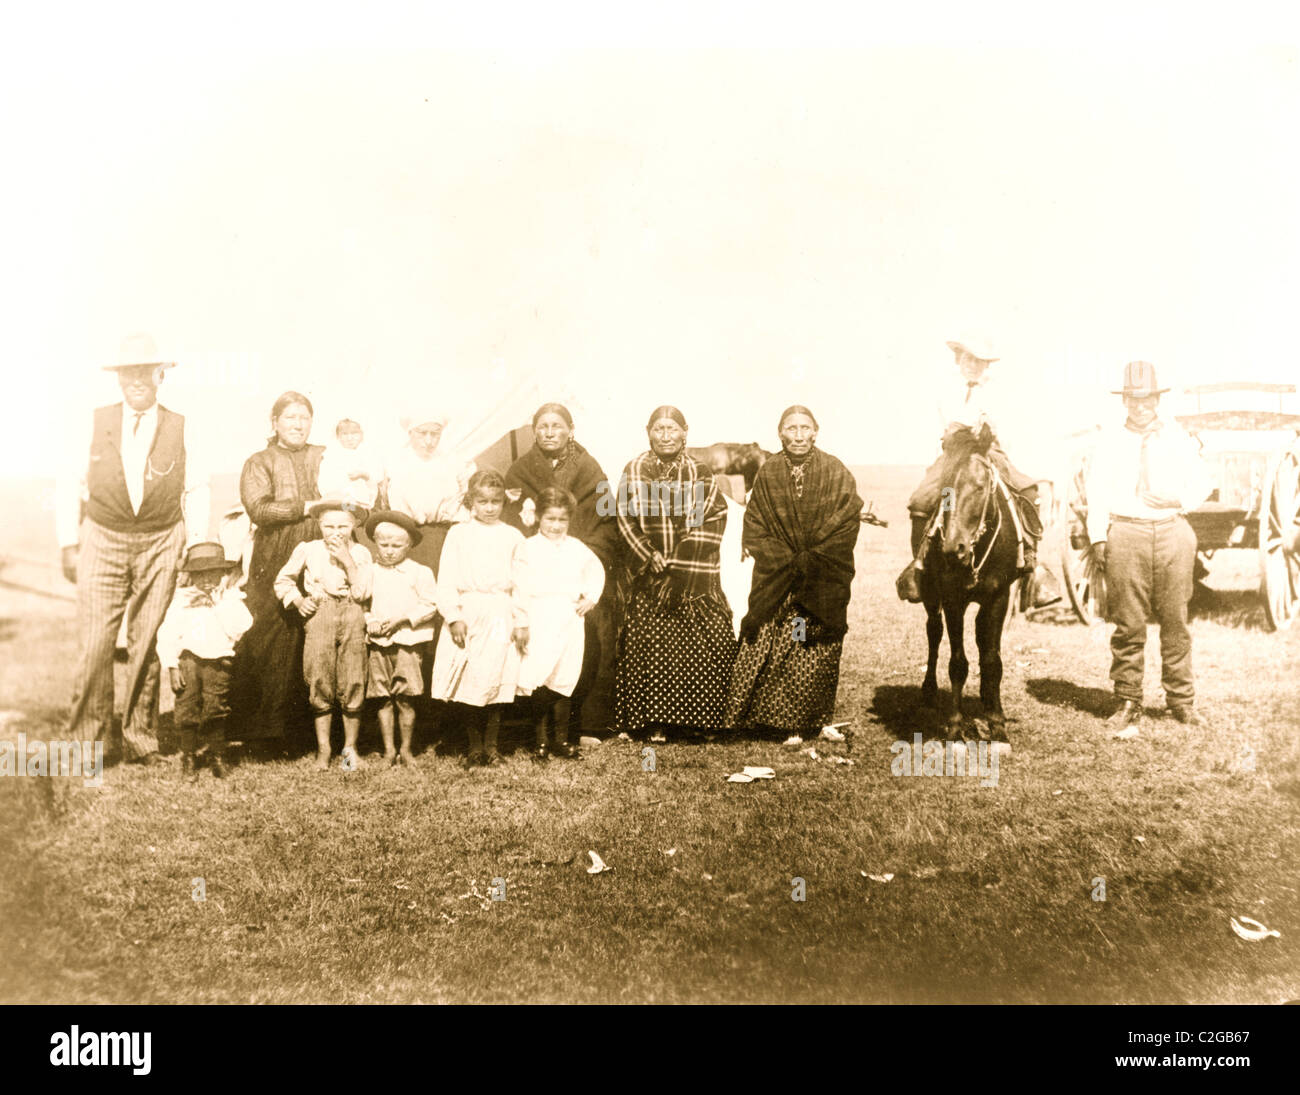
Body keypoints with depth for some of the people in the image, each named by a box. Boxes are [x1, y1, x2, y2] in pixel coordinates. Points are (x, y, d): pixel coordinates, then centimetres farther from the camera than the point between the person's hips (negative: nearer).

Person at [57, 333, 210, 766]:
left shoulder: (180, 428, 1)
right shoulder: (96, 424, 1)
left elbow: (196, 491, 5)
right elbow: (69, 486, 6)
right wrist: (69, 545, 2)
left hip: (160, 544, 0)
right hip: (103, 541, 0)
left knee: (147, 645, 4)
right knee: (94, 645, -6)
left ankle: (140, 740, 16)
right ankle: (86, 739, 7)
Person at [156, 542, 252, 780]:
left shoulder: (231, 597, 6)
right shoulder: (182, 599, 3)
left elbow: (239, 628, -10)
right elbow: (167, 634, 0)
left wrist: (217, 603, -11)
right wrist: (172, 666, -7)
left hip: (218, 661, 0)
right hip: (188, 659, 0)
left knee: (216, 712, 5)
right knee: (187, 710, 2)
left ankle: (216, 755, 21)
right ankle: (189, 756, 17)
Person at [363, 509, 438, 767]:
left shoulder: (419, 572, 0)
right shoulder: (370, 572, 9)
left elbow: (430, 606, -4)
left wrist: (402, 619, -12)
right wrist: (370, 622, -5)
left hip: (408, 641, -3)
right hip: (377, 642, 3)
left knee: (406, 698, -1)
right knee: (383, 699, 5)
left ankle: (406, 749, 12)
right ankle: (388, 749, 14)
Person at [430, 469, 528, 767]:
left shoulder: (512, 537, 9)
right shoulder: (459, 534, 7)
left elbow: (521, 582, 6)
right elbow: (446, 578, 2)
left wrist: (521, 622, 0)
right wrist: (453, 616, -8)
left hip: (500, 616, 0)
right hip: (467, 613, 0)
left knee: (495, 681, -1)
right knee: (466, 682, -2)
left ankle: (490, 744, 12)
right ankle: (474, 745, 12)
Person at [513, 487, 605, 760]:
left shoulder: (577, 548, 10)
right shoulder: (527, 549, 2)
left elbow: (596, 571, 25)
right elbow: (521, 589, 0)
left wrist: (591, 598, 11)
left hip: (570, 623, 3)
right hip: (539, 624, -3)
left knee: (563, 683, 6)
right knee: (539, 684, -5)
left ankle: (562, 738, 18)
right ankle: (540, 739, 8)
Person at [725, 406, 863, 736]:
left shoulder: (836, 474, 0)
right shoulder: (767, 474, 5)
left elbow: (847, 527, -3)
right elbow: (753, 530, 3)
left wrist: (808, 561, -11)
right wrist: (788, 562, -8)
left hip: (823, 584, -1)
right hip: (774, 582, 1)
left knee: (816, 657, -1)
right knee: (763, 653, -3)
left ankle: (808, 725, 12)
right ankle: (759, 719, 9)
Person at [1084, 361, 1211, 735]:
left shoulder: (1177, 437, 13)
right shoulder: (1109, 440, 9)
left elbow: (1201, 480, 14)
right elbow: (1096, 490, 3)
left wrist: (1179, 500, -7)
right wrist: (1098, 538, -6)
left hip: (1173, 532, 2)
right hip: (1125, 532, -1)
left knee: (1175, 620, 4)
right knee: (1128, 624, -1)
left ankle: (1181, 700, 15)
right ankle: (1128, 704, 5)